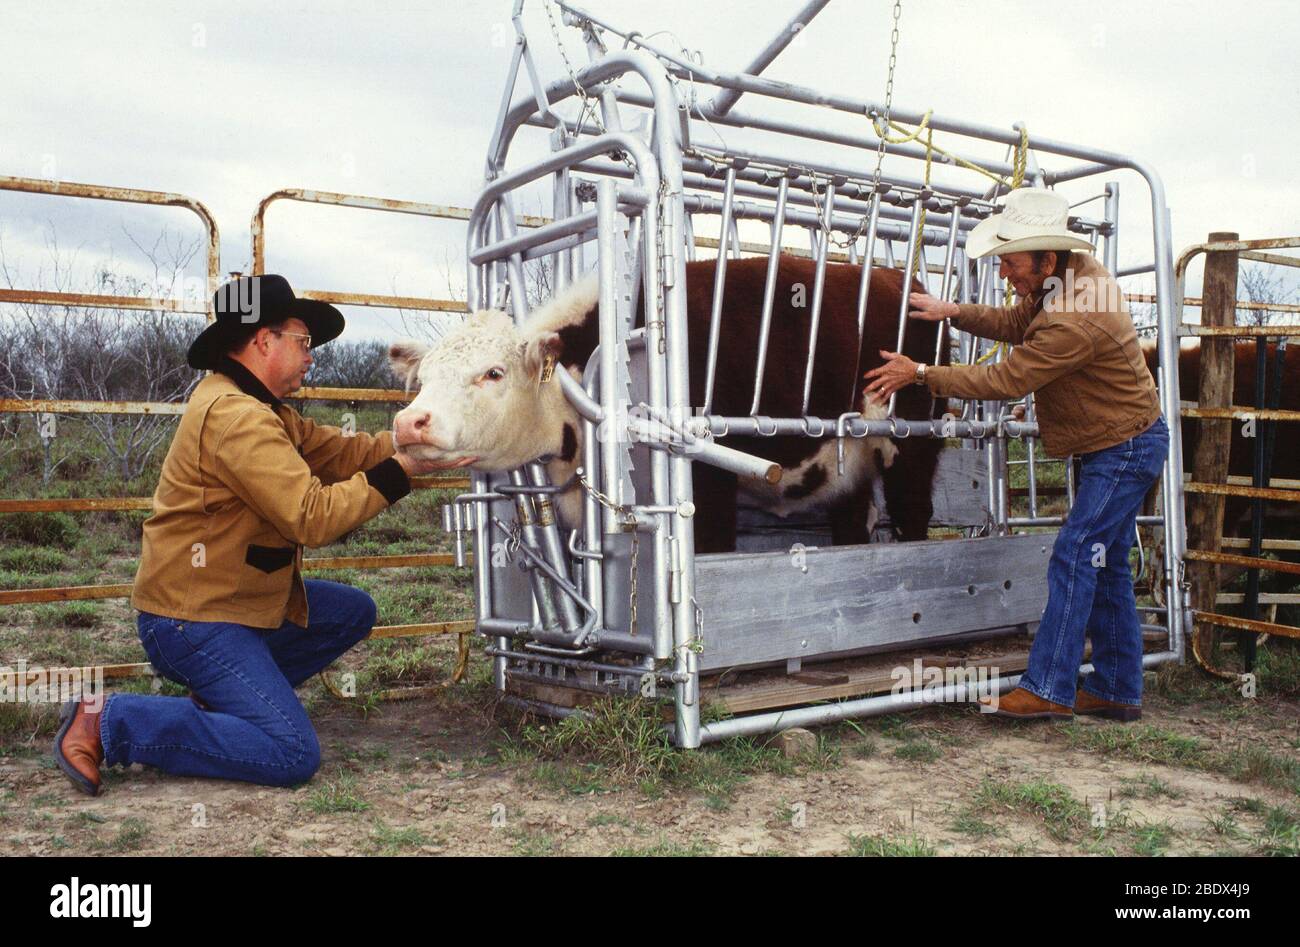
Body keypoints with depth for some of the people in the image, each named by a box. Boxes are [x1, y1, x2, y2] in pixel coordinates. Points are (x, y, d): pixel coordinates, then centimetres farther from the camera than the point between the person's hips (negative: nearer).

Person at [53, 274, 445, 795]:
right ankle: (107, 719, -7)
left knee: (354, 611, 19)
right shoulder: (234, 415, -23)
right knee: (293, 755, -15)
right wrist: (397, 474, -20)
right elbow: (312, 515, -27)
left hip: (239, 600, 11)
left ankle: (219, 697, 14)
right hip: (192, 620, -11)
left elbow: (340, 450, 6)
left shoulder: (259, 409, 11)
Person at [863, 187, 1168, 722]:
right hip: (1116, 444, 10)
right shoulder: (1078, 271, 0)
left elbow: (1005, 381, -26)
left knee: (1074, 558, -12)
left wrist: (920, 374, -20)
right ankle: (1117, 692, 20)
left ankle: (1049, 689, -9)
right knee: (1105, 566, 12)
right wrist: (954, 313, 2)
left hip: (1124, 449, -10)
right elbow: (1017, 323, 15)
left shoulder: (1074, 323, -30)